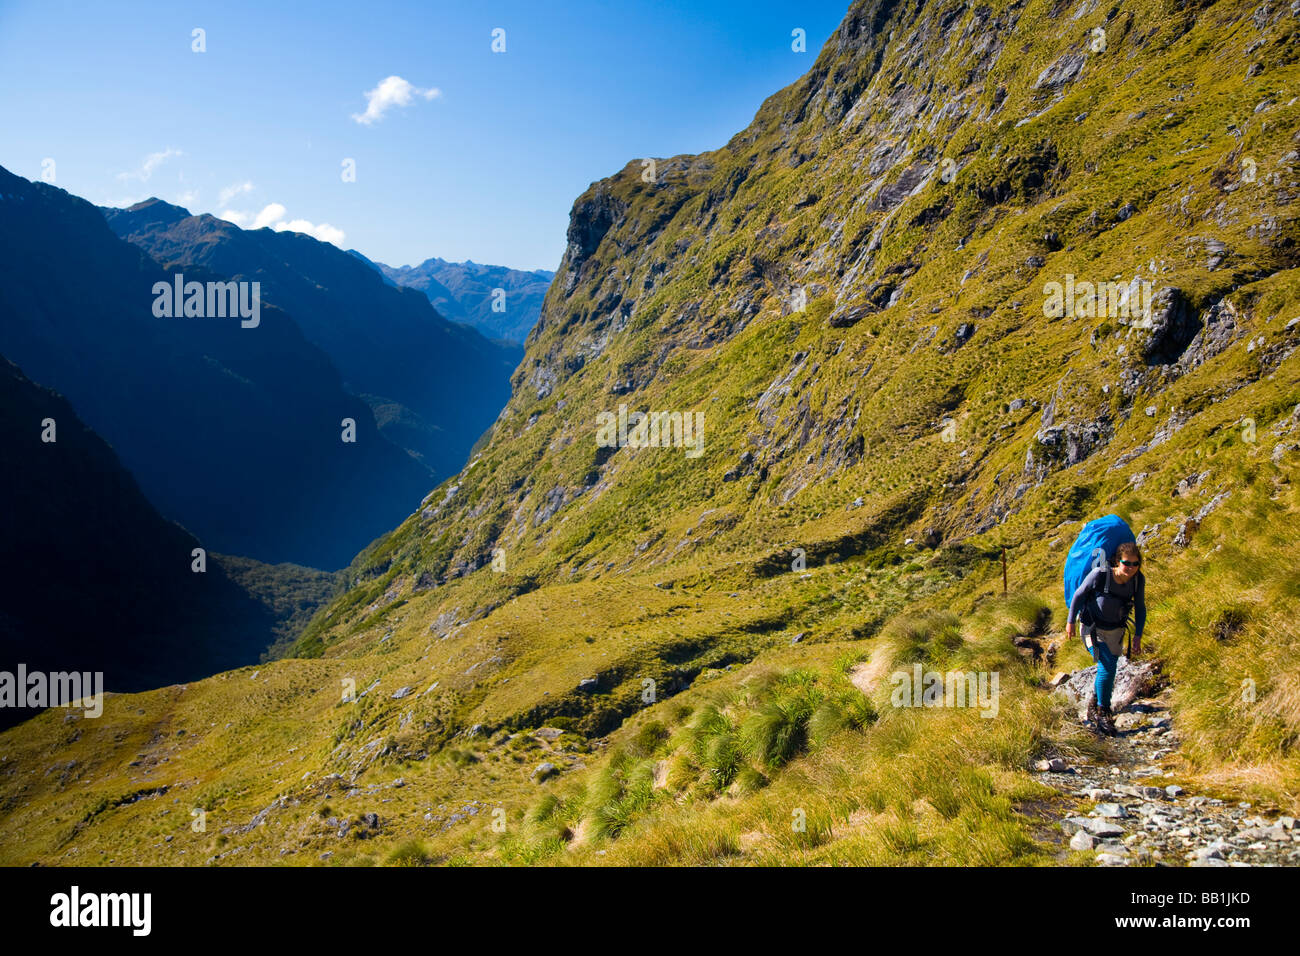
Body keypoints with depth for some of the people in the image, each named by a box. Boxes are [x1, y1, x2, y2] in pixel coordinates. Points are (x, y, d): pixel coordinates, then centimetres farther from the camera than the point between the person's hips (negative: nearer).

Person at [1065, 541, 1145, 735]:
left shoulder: (1138, 580, -14)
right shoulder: (1100, 574, -26)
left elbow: (1140, 608, 2)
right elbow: (1079, 594, -10)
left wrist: (1138, 636, 0)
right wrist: (1070, 621, -4)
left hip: (1115, 632, 5)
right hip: (1093, 628, -5)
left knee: (1109, 670, 12)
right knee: (1107, 667, -19)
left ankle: (1095, 708, 34)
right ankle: (1102, 712, -6)